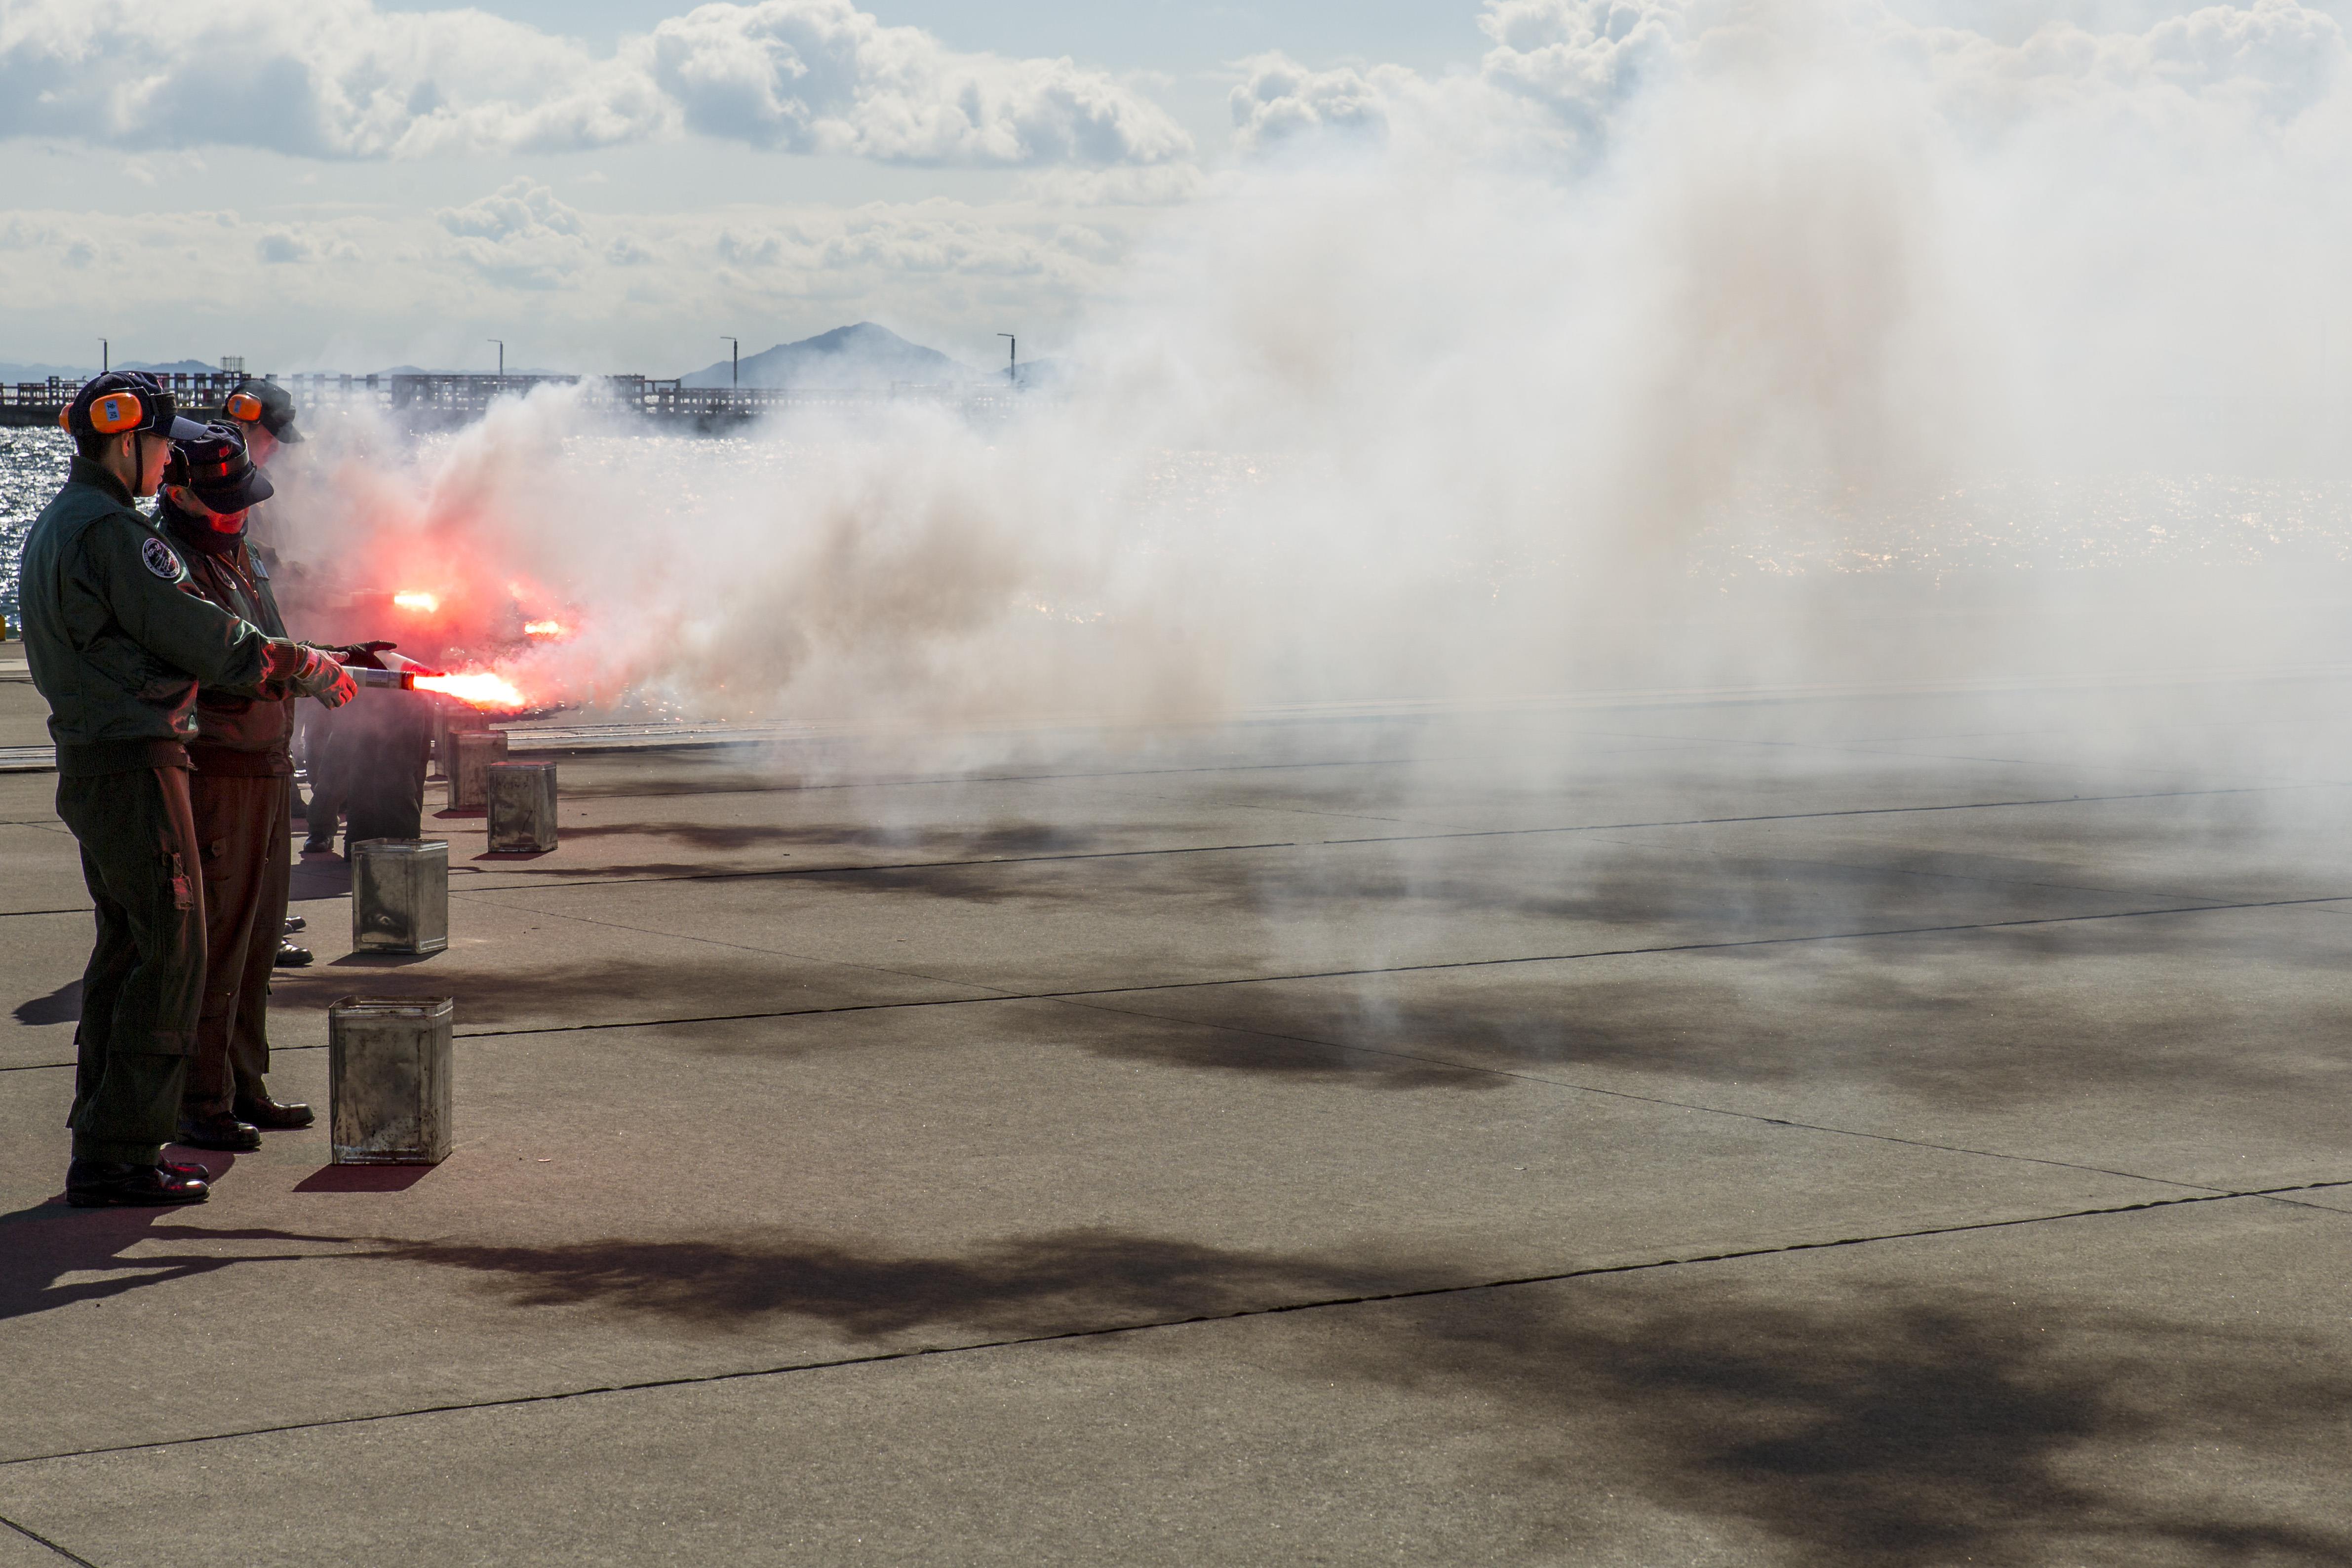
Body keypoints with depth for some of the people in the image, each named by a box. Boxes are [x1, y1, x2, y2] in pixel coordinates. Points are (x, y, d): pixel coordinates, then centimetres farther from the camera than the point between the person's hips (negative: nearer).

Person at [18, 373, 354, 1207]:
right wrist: (304, 665, -4)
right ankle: (119, 1155, -7)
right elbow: (196, 633, -17)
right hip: (134, 763, -11)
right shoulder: (112, 531, -16)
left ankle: (102, 1145, 18)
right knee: (168, 955, -7)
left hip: (90, 761, 11)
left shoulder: (55, 527, 17)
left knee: (125, 951, 15)